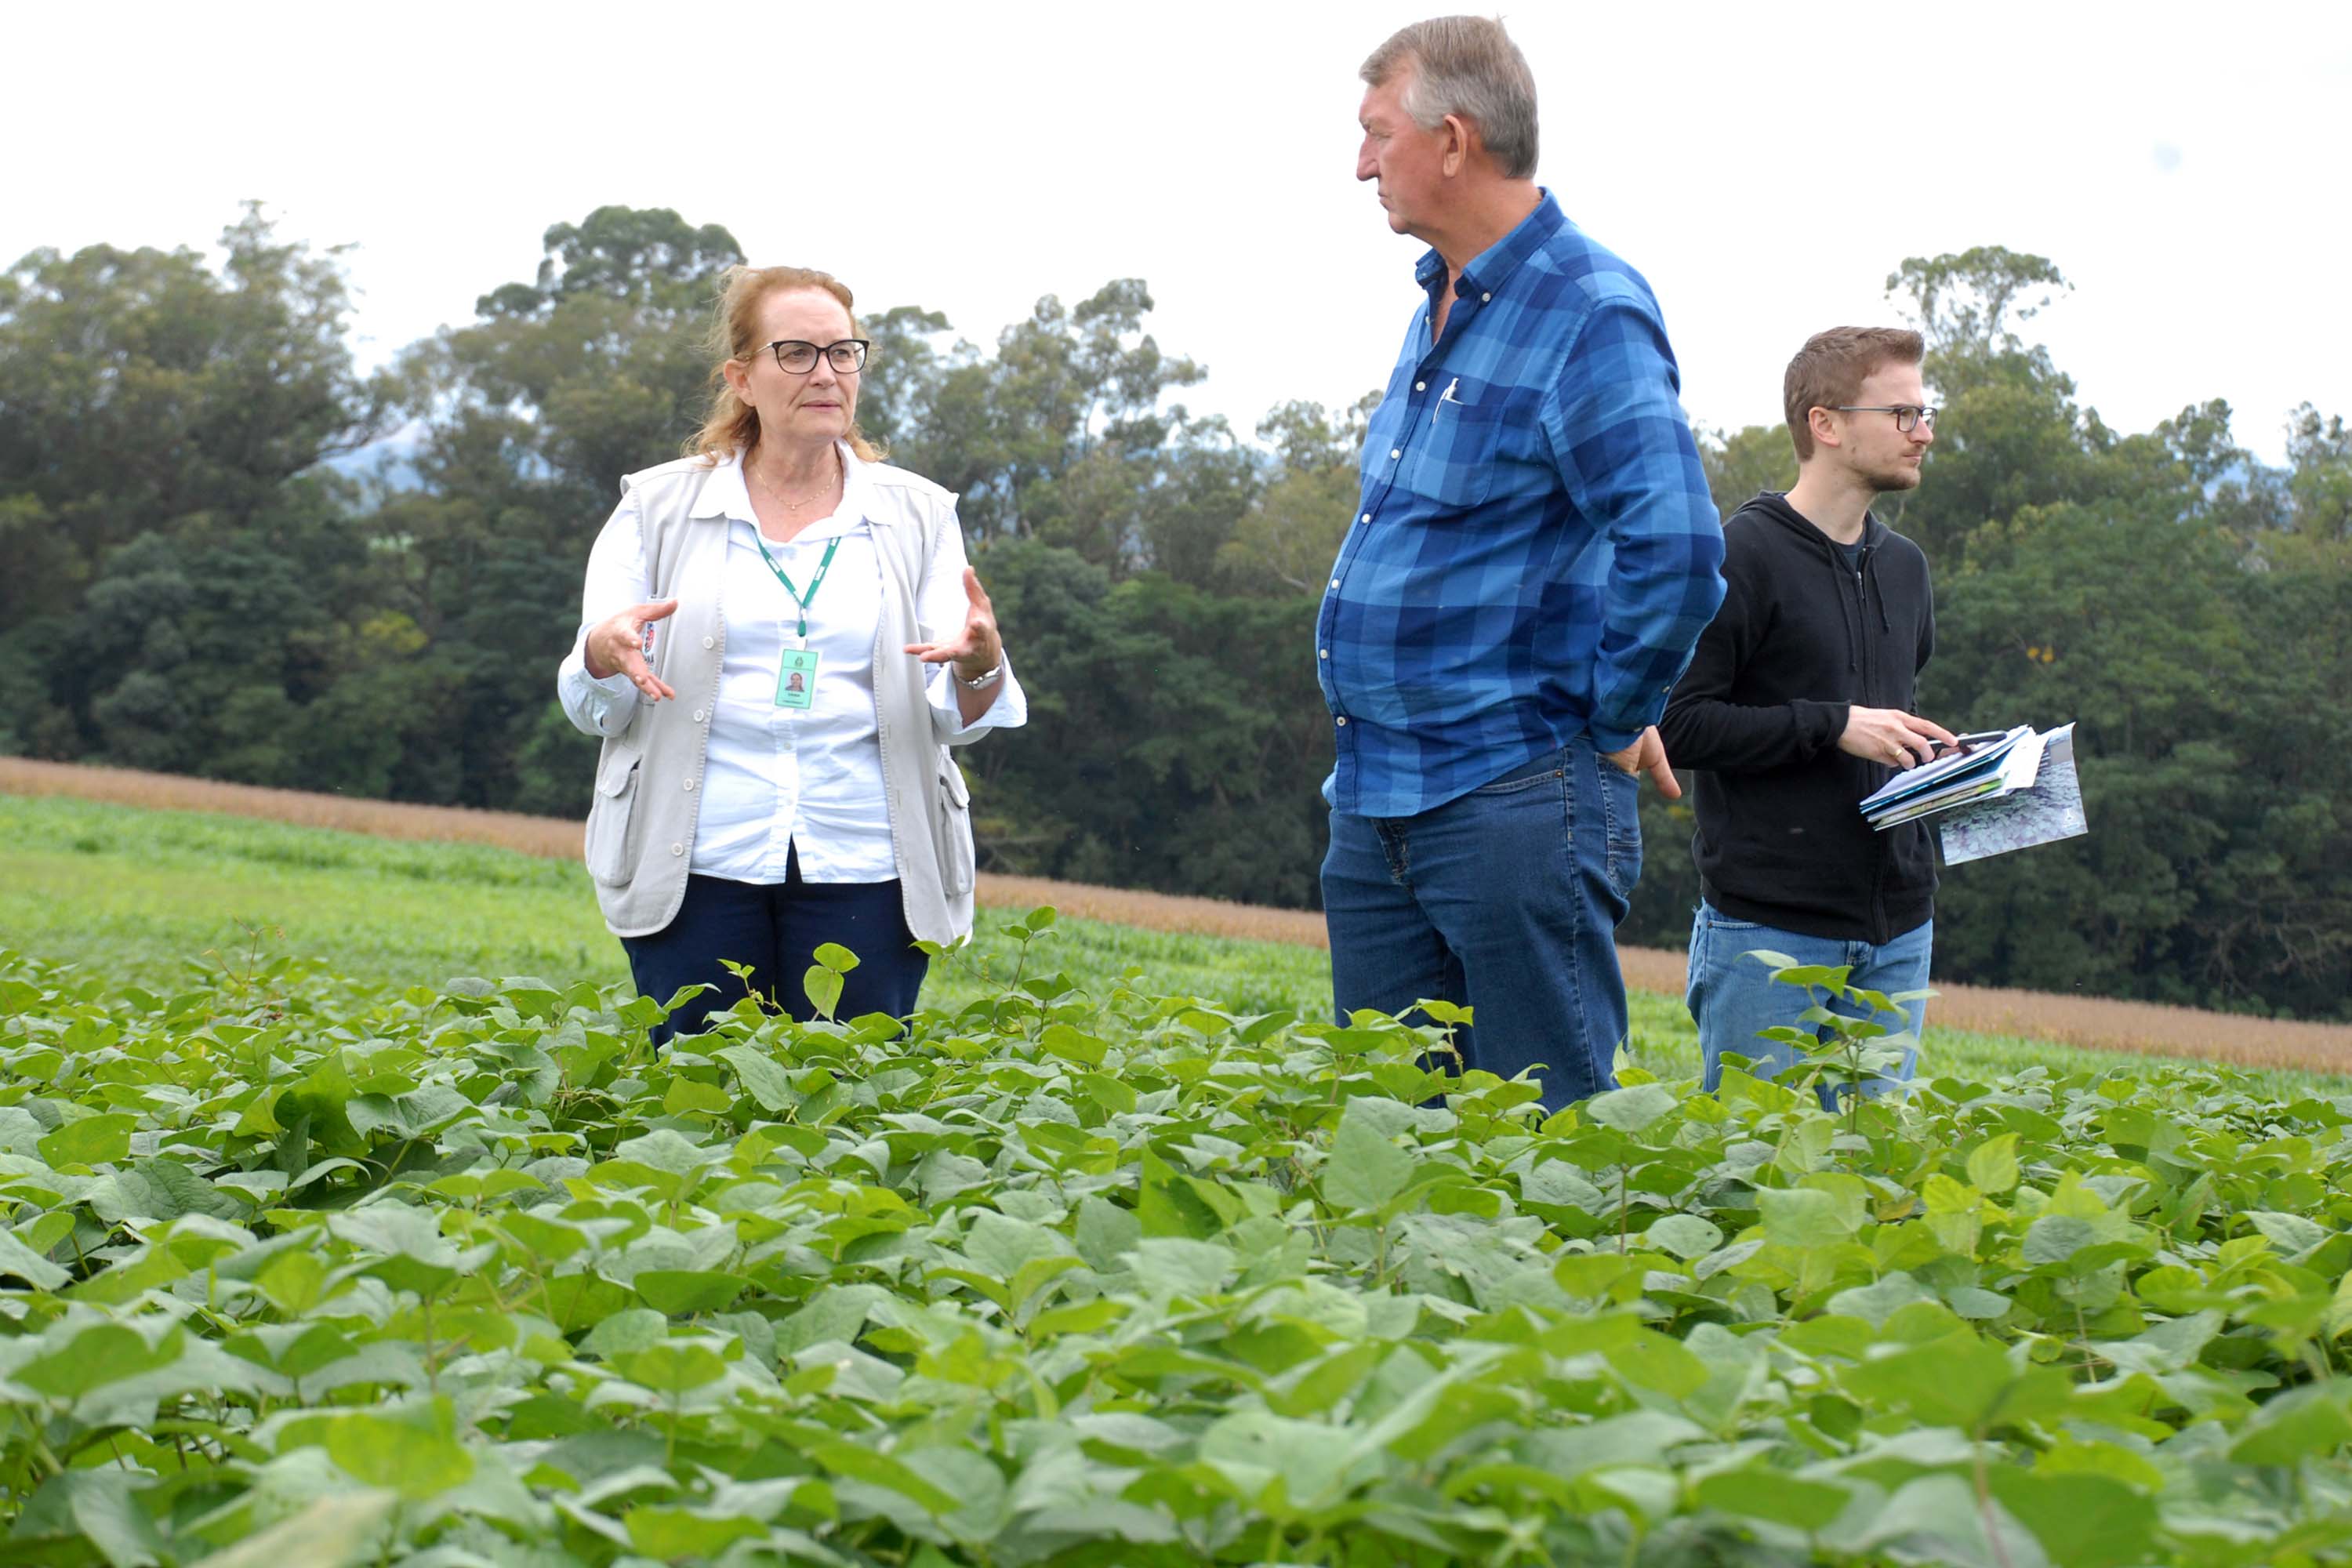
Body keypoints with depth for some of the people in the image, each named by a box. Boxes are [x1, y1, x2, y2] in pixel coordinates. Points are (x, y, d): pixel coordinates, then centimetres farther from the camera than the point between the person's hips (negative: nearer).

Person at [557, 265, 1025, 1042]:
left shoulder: (917, 514, 10)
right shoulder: (658, 507, 8)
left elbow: (956, 719, 4)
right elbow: (592, 709, 5)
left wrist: (980, 664, -19)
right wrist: (604, 655, -18)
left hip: (865, 870, 1)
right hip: (698, 867, 0)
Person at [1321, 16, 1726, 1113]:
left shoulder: (1589, 315, -15)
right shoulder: (1438, 304, 14)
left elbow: (1677, 550, -27)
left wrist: (1619, 722, -14)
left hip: (1513, 808, -9)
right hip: (1374, 805, 9)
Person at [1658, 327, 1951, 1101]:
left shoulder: (1903, 565, 16)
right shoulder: (1743, 557, -9)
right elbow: (1677, 722, -14)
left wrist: (1934, 758, 7)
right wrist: (1833, 725, -18)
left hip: (1897, 932, 7)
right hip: (1770, 927, -7)